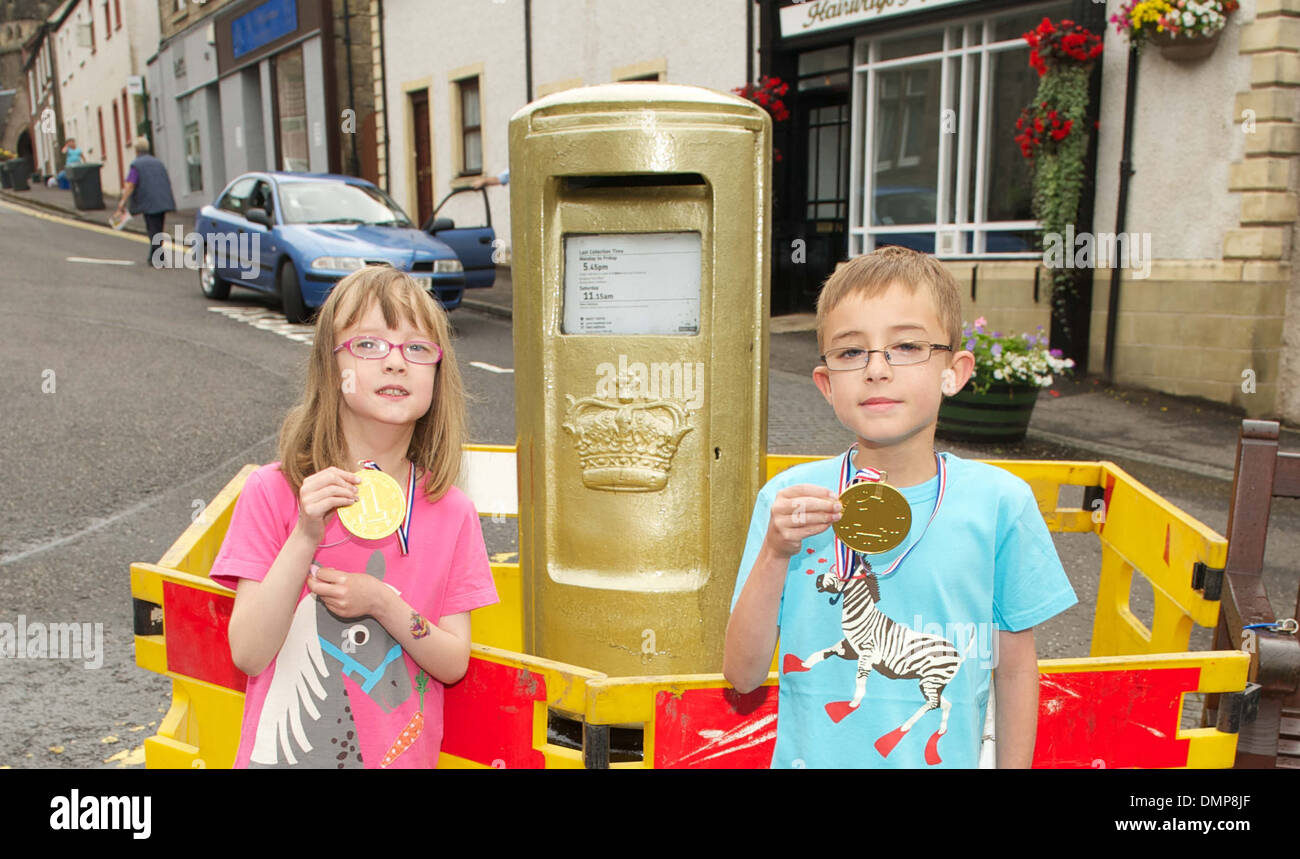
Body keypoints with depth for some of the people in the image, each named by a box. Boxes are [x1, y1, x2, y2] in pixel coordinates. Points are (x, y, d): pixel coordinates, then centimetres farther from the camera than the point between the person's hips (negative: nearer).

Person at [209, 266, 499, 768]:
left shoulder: (450, 513, -7)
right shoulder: (274, 492, -11)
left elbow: (454, 665, -5)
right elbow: (248, 655, -14)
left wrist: (383, 604, -19)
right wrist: (305, 538, -24)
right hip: (284, 749, -1)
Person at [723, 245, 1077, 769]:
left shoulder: (999, 502, -11)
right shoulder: (787, 499, -12)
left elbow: (1015, 669, -1)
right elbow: (742, 675, -13)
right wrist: (774, 555, -25)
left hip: (948, 757, 0)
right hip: (811, 755, 0)